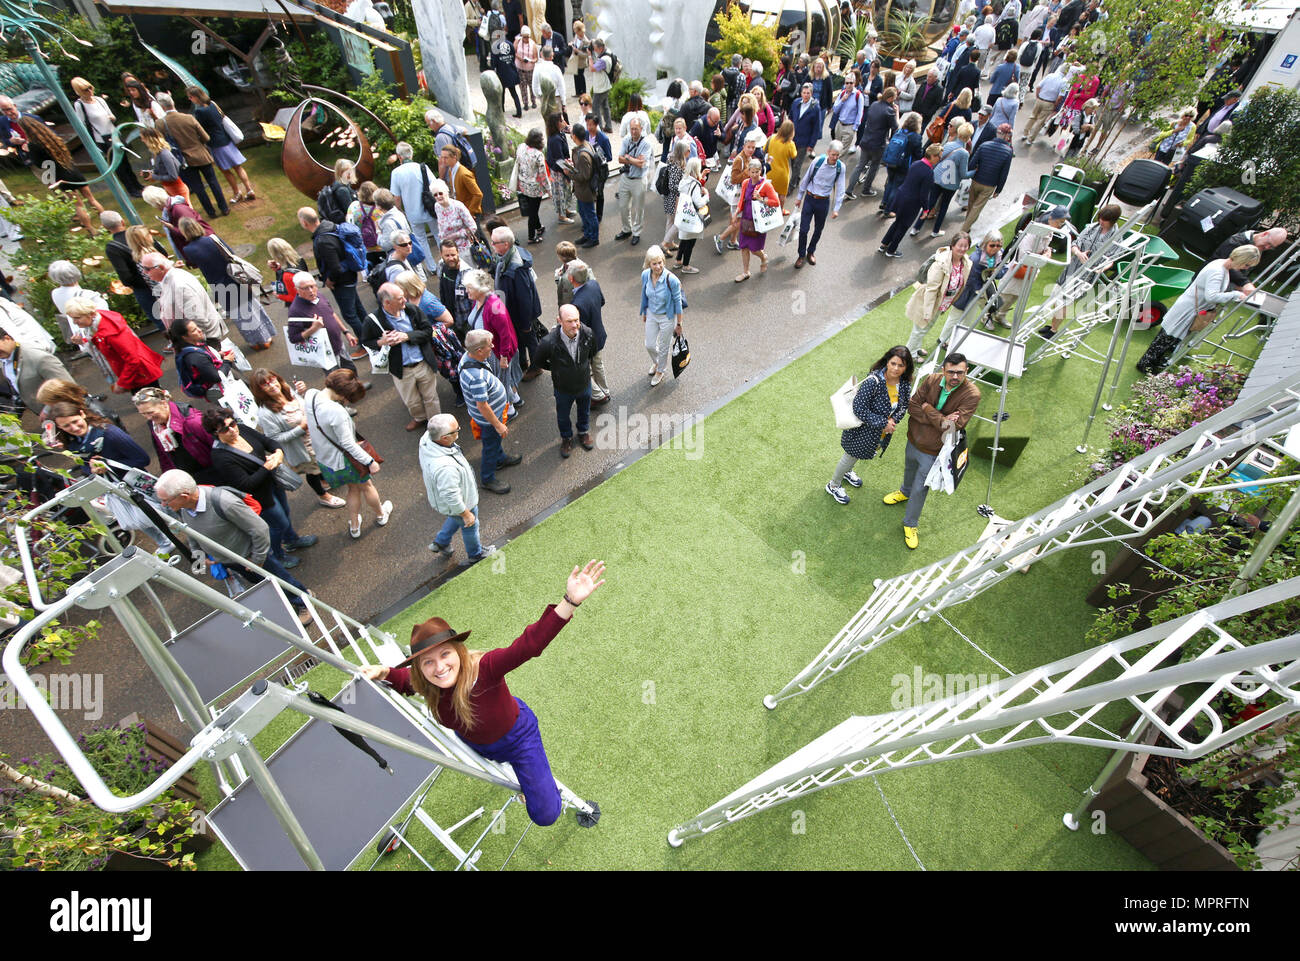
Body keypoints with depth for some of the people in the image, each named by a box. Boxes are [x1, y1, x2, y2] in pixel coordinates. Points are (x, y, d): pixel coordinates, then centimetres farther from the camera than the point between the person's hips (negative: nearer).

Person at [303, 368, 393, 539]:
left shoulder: (310, 395, -12)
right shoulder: (336, 411, -36)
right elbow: (348, 444, -28)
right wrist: (370, 462, -21)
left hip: (324, 459, 8)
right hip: (343, 460, -8)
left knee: (353, 488, 29)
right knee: (366, 486, 22)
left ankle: (354, 527, 43)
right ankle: (380, 515, 48)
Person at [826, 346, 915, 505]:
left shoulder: (905, 383, -12)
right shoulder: (873, 381, -34)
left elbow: (904, 406, 3)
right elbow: (859, 409, -33)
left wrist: (893, 420, -18)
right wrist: (883, 423, -29)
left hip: (882, 432, 6)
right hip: (862, 430, -6)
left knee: (860, 454, 31)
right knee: (851, 456, 15)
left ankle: (847, 472, 63)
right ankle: (834, 486, 41)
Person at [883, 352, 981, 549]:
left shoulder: (971, 394, -25)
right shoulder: (932, 380, -14)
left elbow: (954, 426, -30)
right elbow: (912, 405, -14)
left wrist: (928, 409, -22)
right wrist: (940, 420, -25)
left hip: (933, 451, -4)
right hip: (913, 439, 4)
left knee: (920, 489, 6)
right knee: (909, 470, 32)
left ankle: (910, 524, 29)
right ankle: (905, 492, 65)